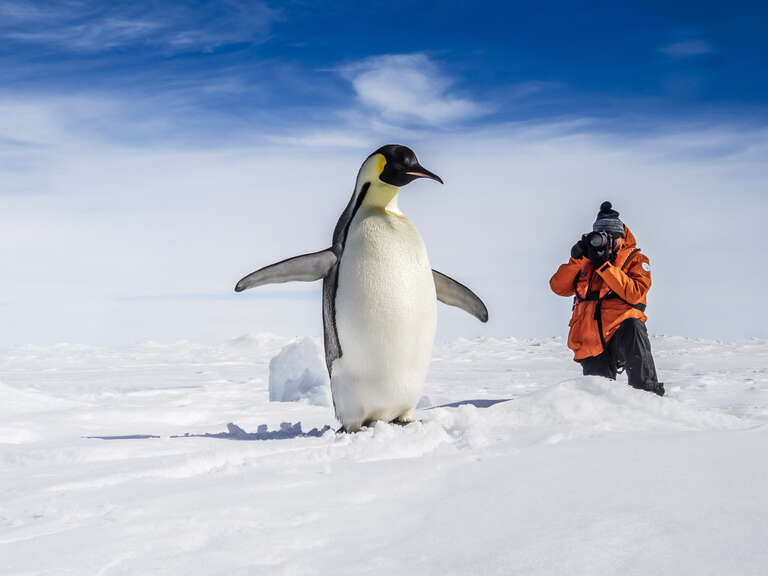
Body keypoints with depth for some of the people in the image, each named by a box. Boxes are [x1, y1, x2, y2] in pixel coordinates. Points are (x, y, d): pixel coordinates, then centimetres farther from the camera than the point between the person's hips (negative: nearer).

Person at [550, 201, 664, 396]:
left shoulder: (635, 260, 9)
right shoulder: (586, 262, 19)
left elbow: (634, 294, -10)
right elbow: (559, 287, 7)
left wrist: (604, 265, -13)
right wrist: (576, 260, -6)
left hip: (621, 336, -3)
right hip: (590, 344, 3)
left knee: (633, 328, -38)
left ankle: (648, 392, -30)